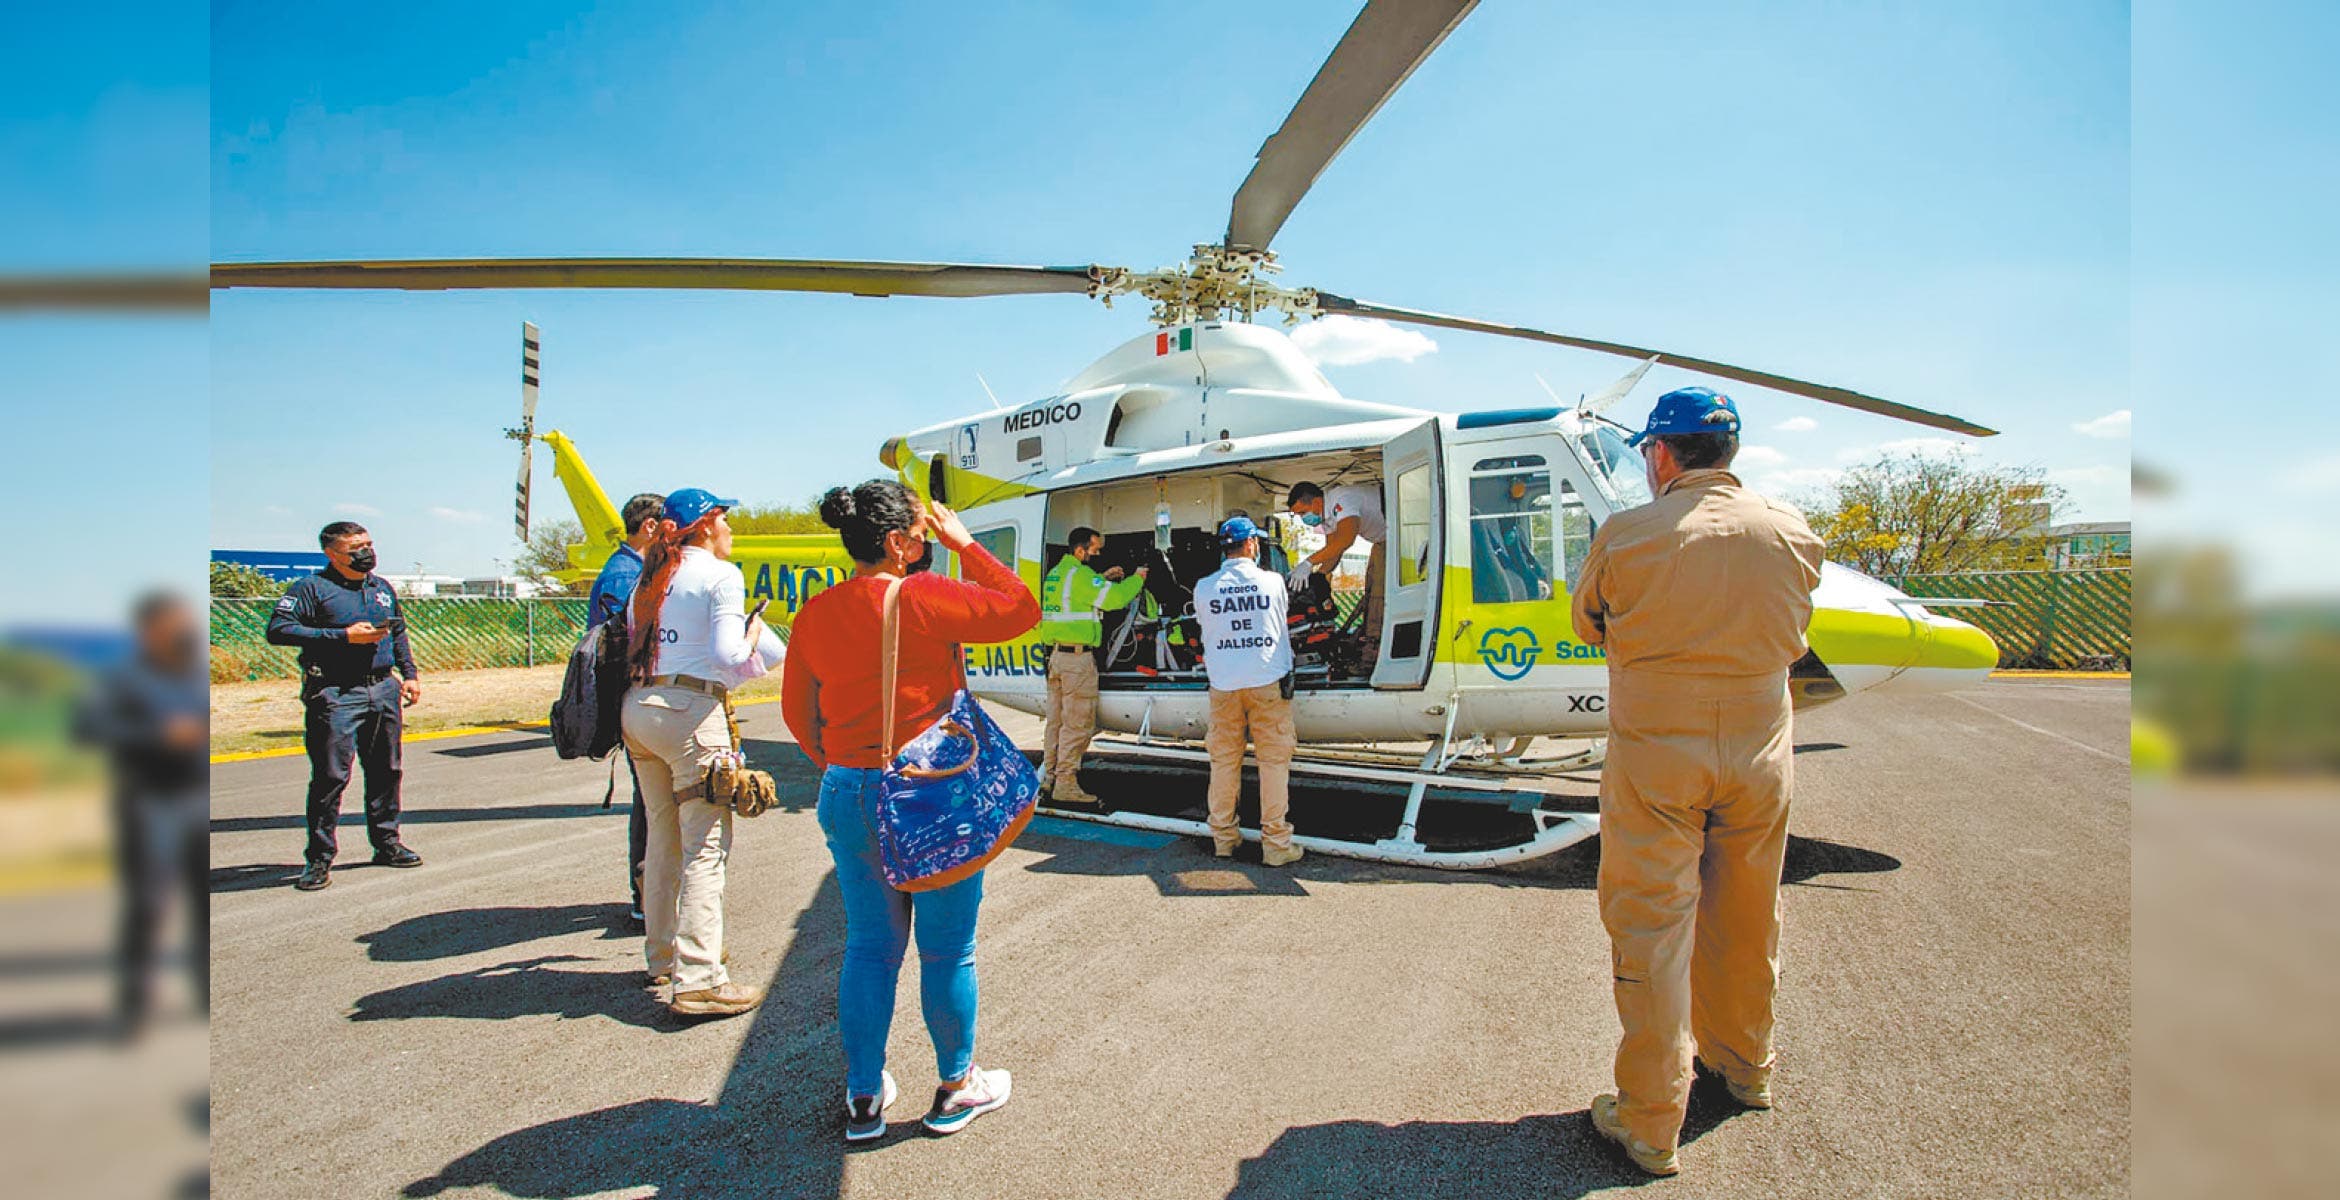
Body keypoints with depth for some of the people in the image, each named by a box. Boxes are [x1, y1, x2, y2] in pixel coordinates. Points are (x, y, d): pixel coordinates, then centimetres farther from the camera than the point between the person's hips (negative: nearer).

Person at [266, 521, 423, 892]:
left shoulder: (383, 588, 16)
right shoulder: (312, 589, -4)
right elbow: (278, 629, -14)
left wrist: (409, 674, 16)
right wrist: (343, 636, -18)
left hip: (384, 690, 6)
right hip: (336, 694, -6)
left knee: (386, 771, 12)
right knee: (330, 776, -6)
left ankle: (387, 843, 24)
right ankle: (320, 858, 3)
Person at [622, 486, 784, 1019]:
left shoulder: (651, 576, 16)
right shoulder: (721, 575, -5)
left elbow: (630, 650, 15)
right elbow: (727, 656, -16)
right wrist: (752, 636, 3)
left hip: (637, 708, 8)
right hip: (691, 712, -8)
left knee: (662, 837, 18)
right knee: (706, 844, -5)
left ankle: (662, 956, 30)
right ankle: (697, 979, -7)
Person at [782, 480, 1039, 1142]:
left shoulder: (816, 613, 3)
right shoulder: (926, 597, -16)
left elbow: (798, 711, 11)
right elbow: (1021, 610, -6)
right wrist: (965, 545, 0)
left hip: (848, 796, 6)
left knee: (870, 946, 18)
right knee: (947, 949, 11)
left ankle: (863, 1097, 29)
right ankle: (955, 1088, 28)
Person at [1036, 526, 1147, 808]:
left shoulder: (1056, 572, 16)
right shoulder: (1080, 574, -13)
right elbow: (1114, 599, -20)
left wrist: (1104, 579, 23)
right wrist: (1137, 578, -4)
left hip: (1056, 655, 10)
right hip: (1077, 657, -10)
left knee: (1056, 721, 14)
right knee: (1077, 724, -5)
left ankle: (1049, 779, 20)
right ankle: (1066, 787, -3)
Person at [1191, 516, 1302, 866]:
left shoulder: (1204, 588, 0)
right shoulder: (1272, 581, -3)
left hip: (1223, 686, 2)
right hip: (1268, 681, -2)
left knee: (1224, 760, 11)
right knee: (1274, 760, 4)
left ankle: (1223, 836, 21)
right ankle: (1275, 843, 6)